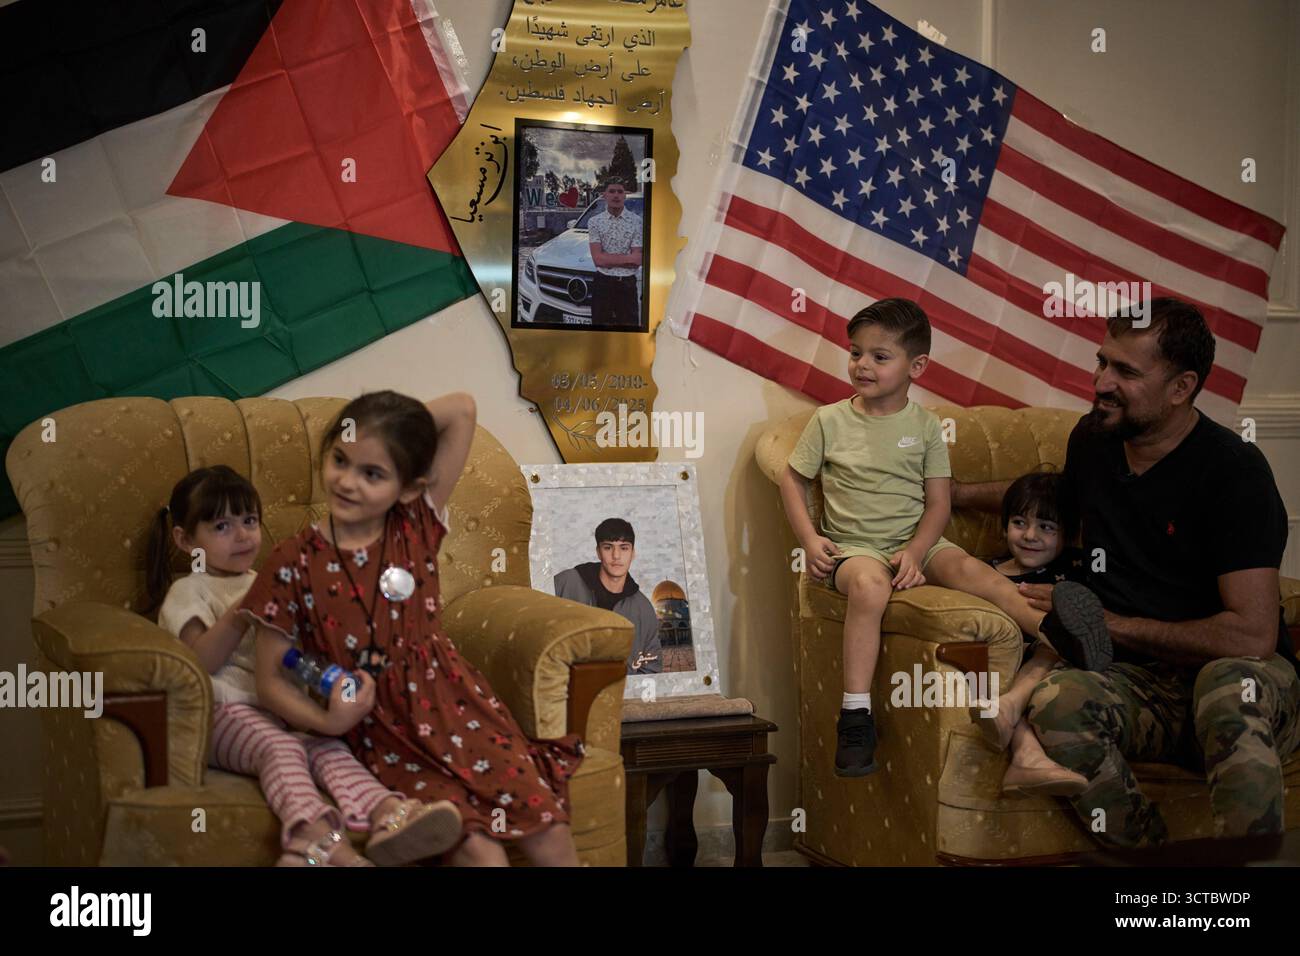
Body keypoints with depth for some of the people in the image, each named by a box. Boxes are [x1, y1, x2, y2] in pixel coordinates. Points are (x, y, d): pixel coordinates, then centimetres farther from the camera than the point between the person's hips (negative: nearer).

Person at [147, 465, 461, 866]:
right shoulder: (187, 592, 11)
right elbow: (200, 661, -7)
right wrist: (243, 613, -12)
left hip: (277, 711, 5)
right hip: (224, 712, -5)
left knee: (328, 748, -28)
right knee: (279, 746, -38)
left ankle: (387, 815, -58)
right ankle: (323, 840, -65)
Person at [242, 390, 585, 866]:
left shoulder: (417, 527, -1)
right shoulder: (295, 562, -5)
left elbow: (462, 409, -5)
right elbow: (270, 678, -3)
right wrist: (327, 720, -19)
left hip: (455, 707, 2)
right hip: (384, 735, -2)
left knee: (548, 830, -12)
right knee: (475, 845, -24)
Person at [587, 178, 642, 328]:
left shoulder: (636, 221, 0)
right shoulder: (594, 222, 2)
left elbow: (638, 260, -6)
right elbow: (598, 258, -8)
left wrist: (609, 260, -10)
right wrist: (628, 258, -10)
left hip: (627, 285, -1)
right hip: (603, 284, 1)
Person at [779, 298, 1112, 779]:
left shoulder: (924, 425, 5)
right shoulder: (830, 420, 4)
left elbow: (938, 503, 2)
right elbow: (793, 479, 12)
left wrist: (915, 552, -16)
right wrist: (809, 540, -3)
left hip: (914, 542, 2)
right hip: (852, 546, -2)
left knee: (966, 567, -29)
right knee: (870, 584, -36)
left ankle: (1049, 627, -43)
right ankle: (855, 714, -37)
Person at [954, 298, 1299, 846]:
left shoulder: (1232, 469, -11)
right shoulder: (1093, 438, 9)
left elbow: (1252, 635, -20)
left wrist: (1107, 622, -12)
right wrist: (959, 493, 33)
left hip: (1243, 674, -4)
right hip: (1142, 682, 5)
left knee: (1229, 681, -42)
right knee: (1056, 700, -31)